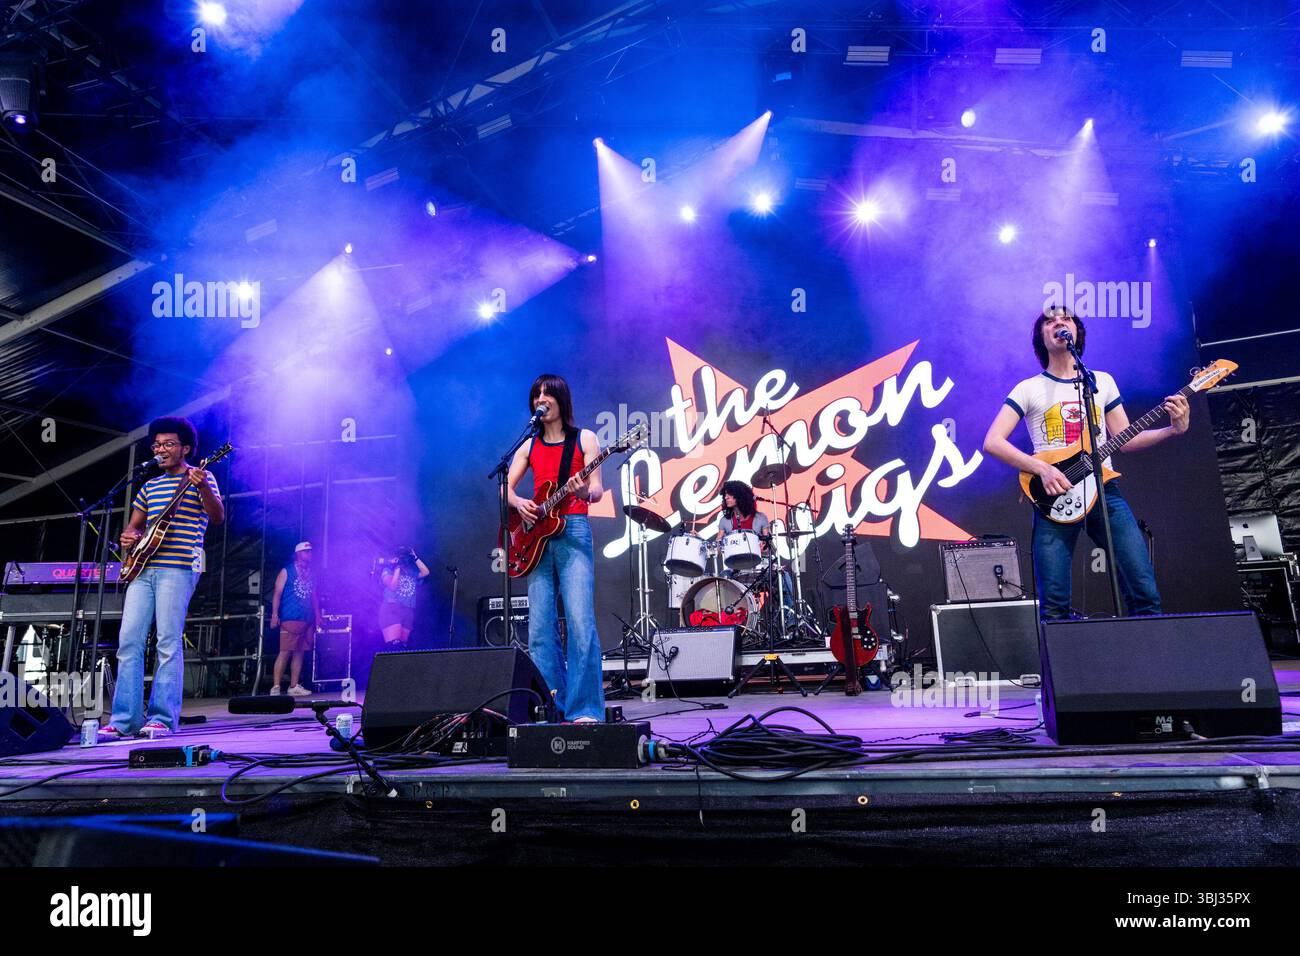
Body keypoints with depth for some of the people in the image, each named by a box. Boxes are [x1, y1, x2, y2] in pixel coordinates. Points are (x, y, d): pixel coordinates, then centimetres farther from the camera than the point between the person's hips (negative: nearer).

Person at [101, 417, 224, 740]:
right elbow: (133, 524, 29)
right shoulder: (150, 486, 22)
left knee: (168, 643, -8)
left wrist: (202, 488, -30)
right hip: (142, 568, 7)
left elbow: (218, 517, -12)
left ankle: (162, 719, -4)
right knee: (128, 641, 1)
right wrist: (127, 537, 5)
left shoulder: (200, 477, 3)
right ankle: (124, 720, 5)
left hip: (177, 567, -7)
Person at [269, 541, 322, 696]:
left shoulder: (311, 575, 19)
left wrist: (317, 617, 14)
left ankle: (294, 686, 11)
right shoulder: (286, 572, 3)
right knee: (285, 652, -11)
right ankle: (276, 686, -11)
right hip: (290, 618, -6)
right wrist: (275, 614, -12)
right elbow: (277, 593, -3)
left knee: (299, 653, 6)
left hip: (307, 620, 6)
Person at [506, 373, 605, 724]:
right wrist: (518, 502, -7)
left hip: (573, 532, -4)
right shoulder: (530, 445, 16)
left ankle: (585, 709, -8)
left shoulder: (584, 438, 5)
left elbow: (597, 490, -2)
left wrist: (585, 493, -25)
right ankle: (550, 706, 10)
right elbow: (505, 485, 15)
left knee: (580, 623, -13)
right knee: (540, 628, 2)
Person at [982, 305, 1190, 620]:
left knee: (1144, 591, -6)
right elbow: (992, 442, -4)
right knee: (1054, 606, -5)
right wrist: (1042, 469, -15)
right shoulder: (1029, 389, 5)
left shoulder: (1103, 382, 17)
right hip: (1054, 497, -3)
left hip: (1104, 489, 3)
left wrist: (1172, 430, 2)